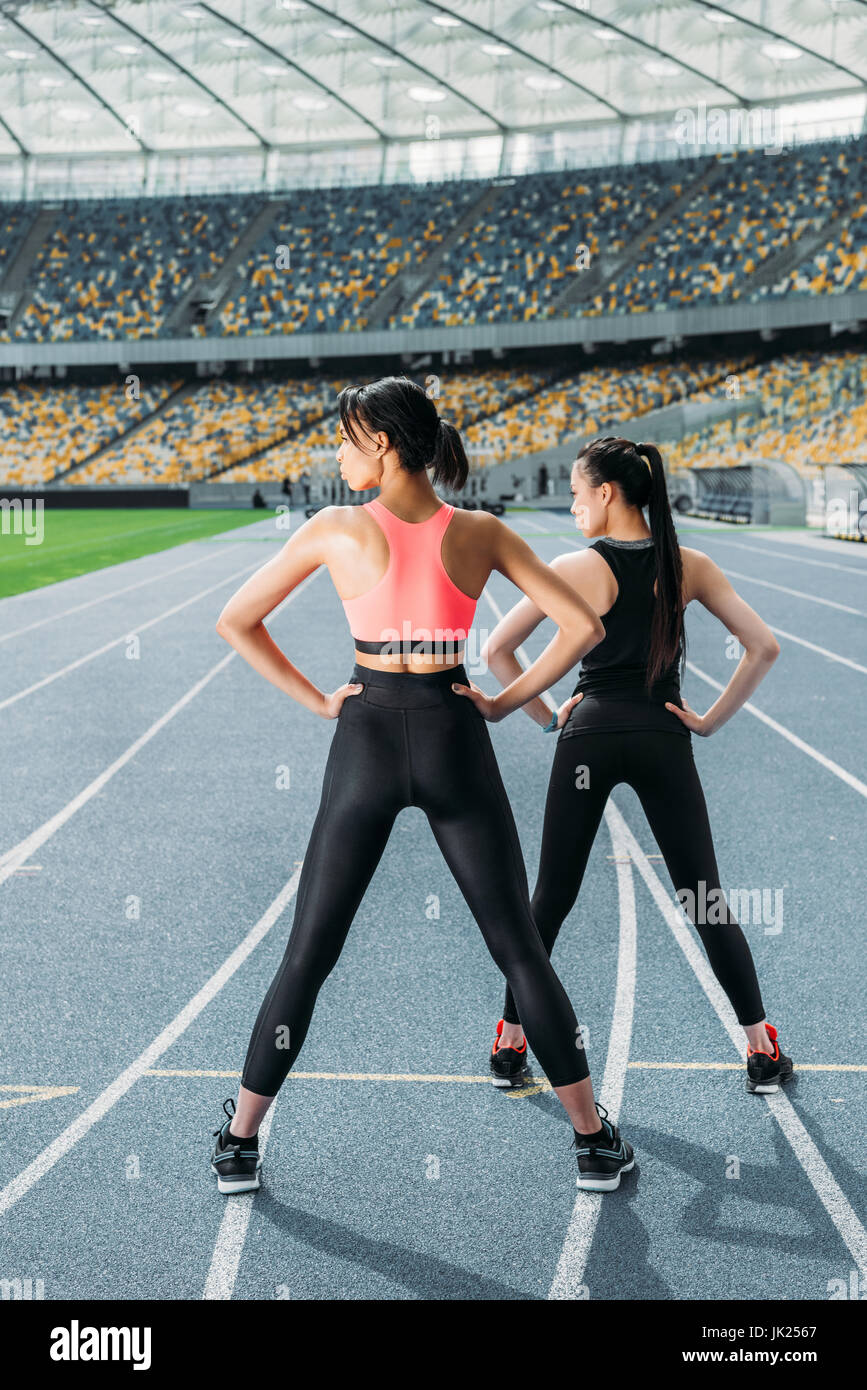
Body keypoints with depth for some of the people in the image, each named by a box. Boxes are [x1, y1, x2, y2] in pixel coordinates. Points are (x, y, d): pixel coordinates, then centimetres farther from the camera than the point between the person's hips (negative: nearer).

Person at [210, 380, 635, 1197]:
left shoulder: (336, 530, -5)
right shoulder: (481, 534, -2)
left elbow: (235, 622, 0)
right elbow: (582, 627, -4)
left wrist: (315, 700, 4)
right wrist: (509, 700, 3)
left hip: (367, 739, 0)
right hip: (454, 738, 1)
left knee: (307, 955, 9)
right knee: (521, 951, 9)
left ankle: (239, 1144, 17)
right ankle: (595, 1142, 14)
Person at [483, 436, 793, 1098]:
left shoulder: (577, 568, -6)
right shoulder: (690, 566, 1)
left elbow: (497, 650, -6)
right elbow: (764, 647, -2)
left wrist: (546, 715, 4)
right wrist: (711, 720, 3)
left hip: (590, 736, -1)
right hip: (664, 739, 1)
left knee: (551, 898, 10)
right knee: (706, 901, 9)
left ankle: (510, 1042, 17)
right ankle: (763, 1050, 11)